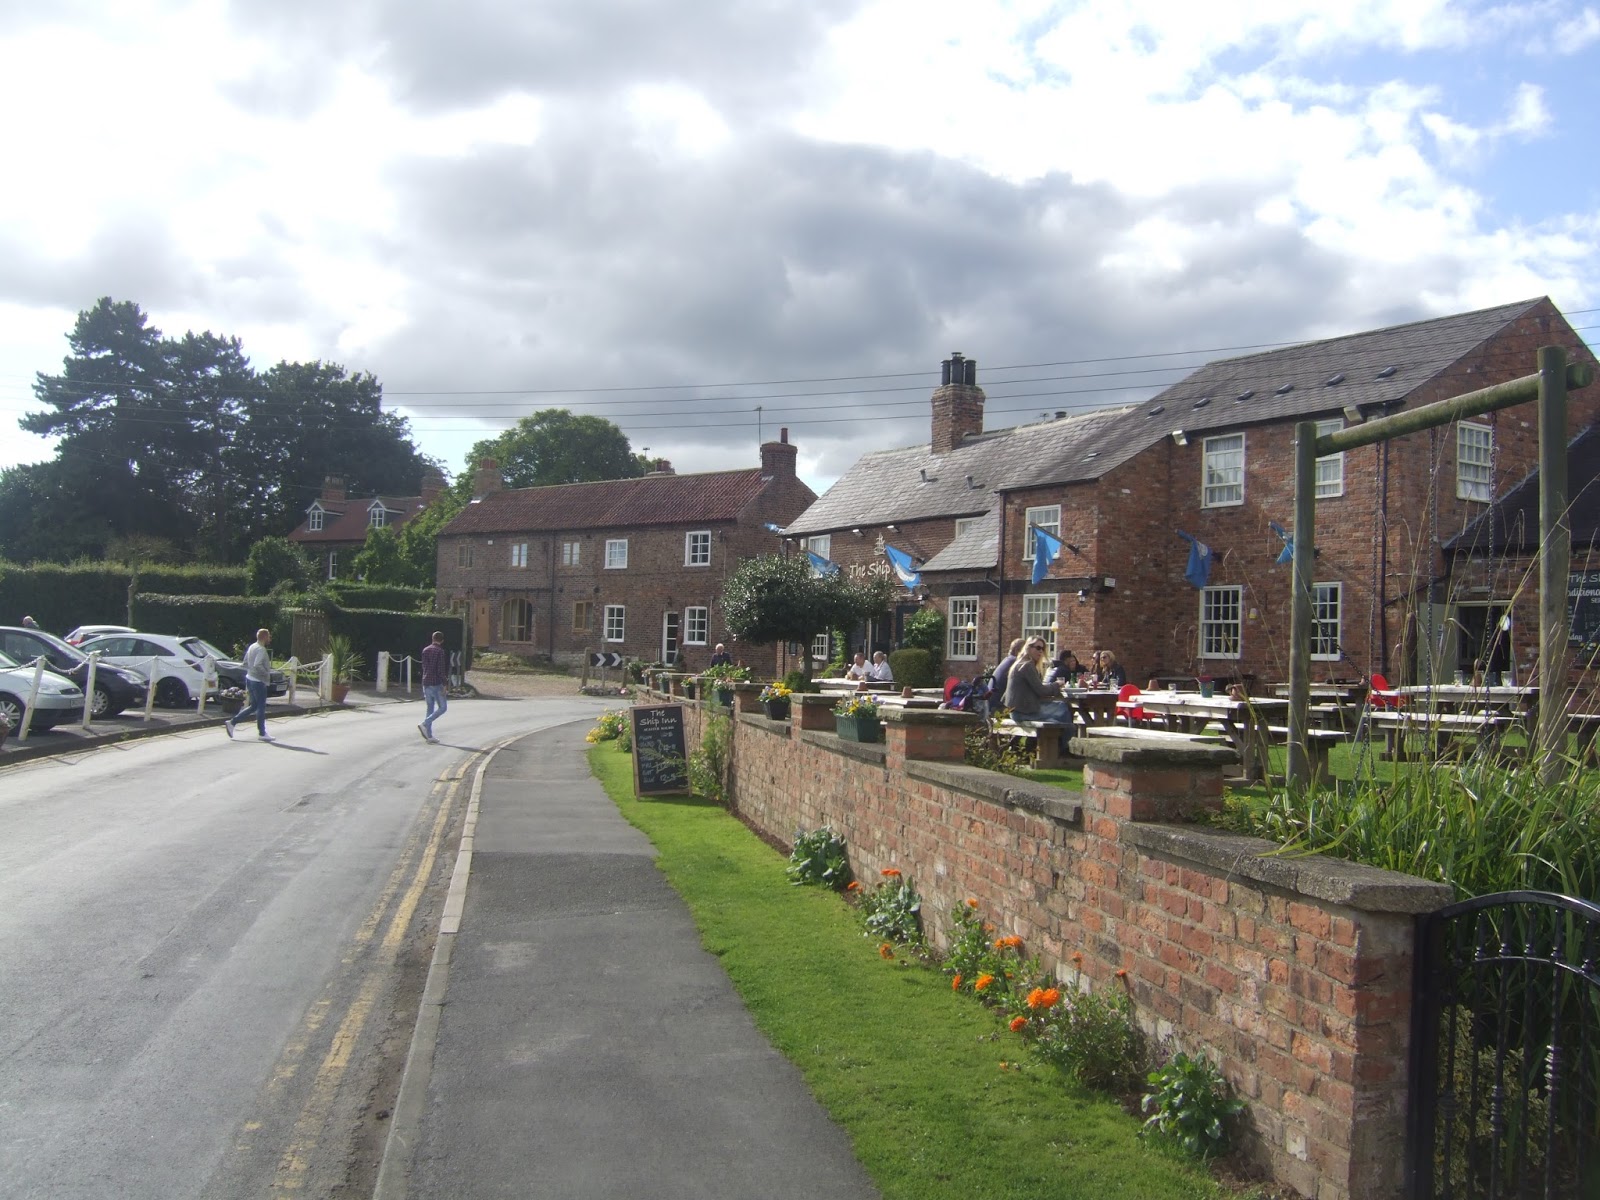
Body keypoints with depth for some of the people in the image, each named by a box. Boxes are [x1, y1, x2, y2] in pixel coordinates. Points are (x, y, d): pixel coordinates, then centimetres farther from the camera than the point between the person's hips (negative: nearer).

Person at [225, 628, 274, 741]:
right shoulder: (261, 649, -18)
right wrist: (267, 675, -16)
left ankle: (232, 722, 12)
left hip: (250, 679, 9)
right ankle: (262, 733, 6)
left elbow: (245, 663, 18)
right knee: (261, 707, 0)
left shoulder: (252, 647, 11)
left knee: (253, 706, 17)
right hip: (258, 681, -9)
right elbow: (257, 665, -29)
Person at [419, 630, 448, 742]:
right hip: (436, 683, -7)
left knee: (430, 708, 9)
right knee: (442, 707, 0)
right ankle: (424, 724, -16)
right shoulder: (440, 651, -10)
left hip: (426, 683, 7)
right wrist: (444, 683, -11)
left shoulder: (425, 650, 12)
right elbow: (441, 669, -16)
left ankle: (429, 735, 5)